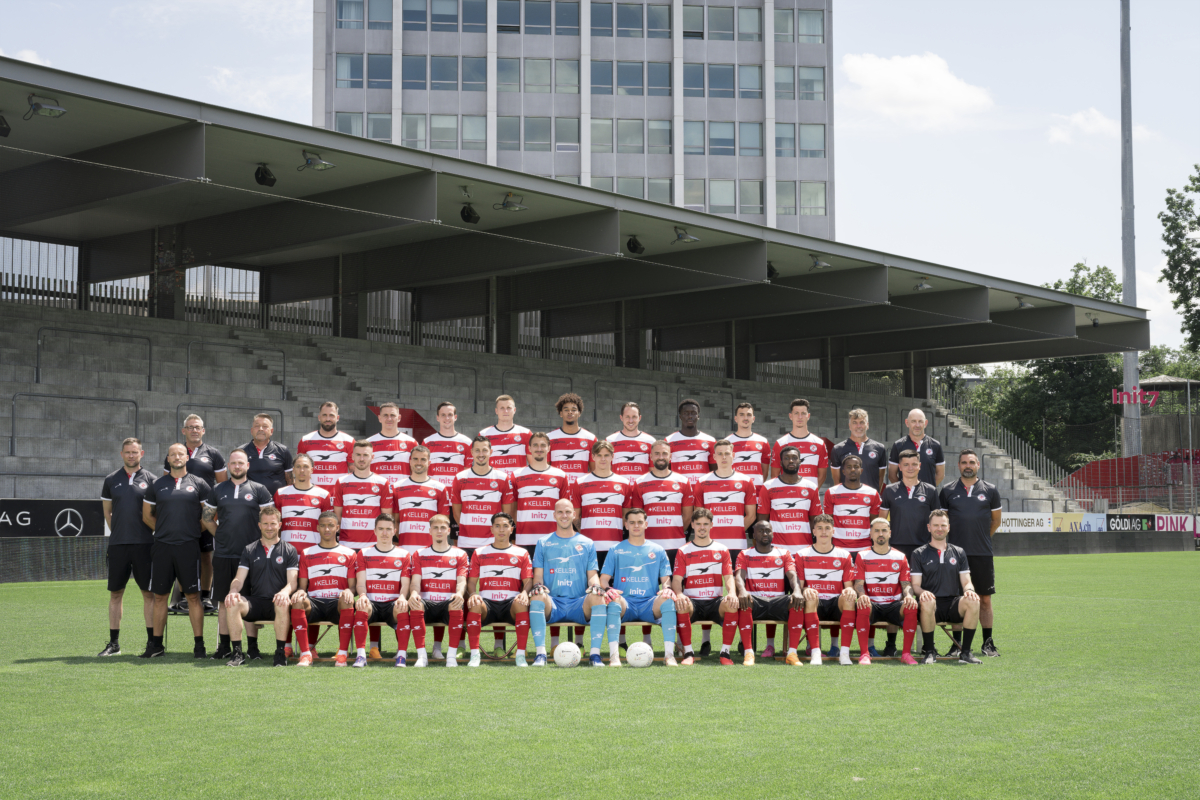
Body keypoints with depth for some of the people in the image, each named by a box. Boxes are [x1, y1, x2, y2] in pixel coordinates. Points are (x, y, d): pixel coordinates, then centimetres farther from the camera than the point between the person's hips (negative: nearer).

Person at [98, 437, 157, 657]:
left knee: (148, 592, -1)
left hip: (144, 543, -2)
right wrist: (118, 532, 11)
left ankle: (152, 641, 4)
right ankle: (114, 643, 13)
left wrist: (153, 531, 2)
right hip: (117, 544, 2)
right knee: (115, 592, 5)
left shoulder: (150, 479, 3)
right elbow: (107, 512, 17)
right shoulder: (111, 480, 10)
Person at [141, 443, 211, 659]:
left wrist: (195, 530, 5)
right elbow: (147, 515, 19)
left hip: (189, 546, -2)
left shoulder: (198, 485, 5)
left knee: (193, 596, -2)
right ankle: (156, 644, 14)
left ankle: (199, 645, 2)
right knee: (159, 595, 6)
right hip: (162, 546, 2)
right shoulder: (157, 485, 10)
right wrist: (164, 529, 12)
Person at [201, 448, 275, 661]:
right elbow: (206, 518, 19)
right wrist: (219, 535, 9)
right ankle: (224, 646, 12)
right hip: (223, 555, 2)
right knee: (225, 600, 5)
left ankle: (252, 645, 6)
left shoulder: (258, 490, 4)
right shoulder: (218, 490, 11)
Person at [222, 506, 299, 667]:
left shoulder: (289, 550, 10)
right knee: (232, 603, -29)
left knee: (283, 604, -39)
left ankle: (281, 652, -28)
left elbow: (292, 582, 0)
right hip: (255, 602, 2)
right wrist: (233, 591, -17)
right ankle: (237, 653, -23)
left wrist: (285, 592, -25)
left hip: (276, 603, -2)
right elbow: (239, 579, 8)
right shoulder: (249, 550, 16)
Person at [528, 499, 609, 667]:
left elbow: (592, 574, 12)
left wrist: (595, 585, -12)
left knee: (597, 597, -32)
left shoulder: (587, 544, 17)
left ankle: (595, 654, -29)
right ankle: (540, 654, -33)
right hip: (552, 604, 0)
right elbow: (538, 575, 10)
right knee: (537, 596, -35)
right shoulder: (543, 543, 16)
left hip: (579, 604, 0)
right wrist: (538, 585, -14)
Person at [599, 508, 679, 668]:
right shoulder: (616, 550, 15)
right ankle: (614, 655, -41)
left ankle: (669, 654, -34)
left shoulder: (658, 551, 18)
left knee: (667, 599, -32)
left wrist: (667, 588, -11)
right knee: (614, 599, -36)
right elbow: (604, 578, 9)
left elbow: (666, 579, 14)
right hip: (625, 604, -1)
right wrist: (607, 589, -16)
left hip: (650, 605, 1)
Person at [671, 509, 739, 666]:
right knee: (681, 604, -37)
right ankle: (688, 653, -24)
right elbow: (677, 579, 1)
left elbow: (728, 576, 5)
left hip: (716, 601, 1)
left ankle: (725, 652, -23)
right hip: (693, 601, -1)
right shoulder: (683, 551, 10)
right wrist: (679, 594, -23)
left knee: (732, 603, -33)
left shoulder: (722, 550, 13)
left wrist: (732, 593, -19)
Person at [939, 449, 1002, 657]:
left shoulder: (989, 490, 6)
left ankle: (988, 643, 11)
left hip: (983, 554, 0)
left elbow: (996, 520, 15)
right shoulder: (948, 490, 5)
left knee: (985, 599, 3)